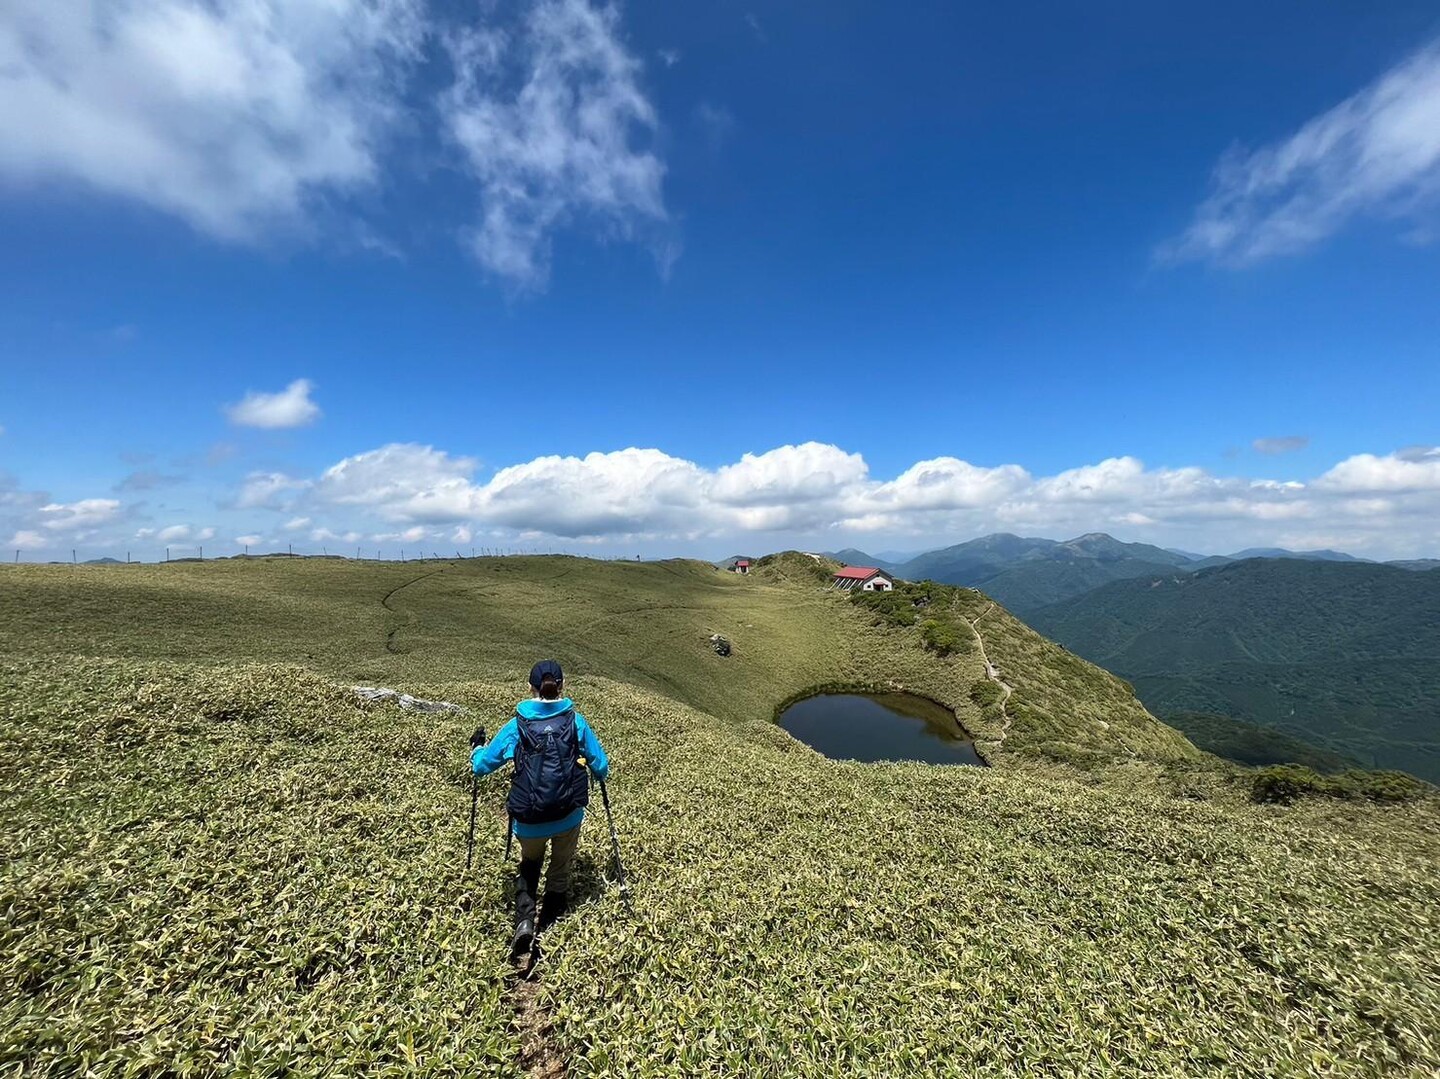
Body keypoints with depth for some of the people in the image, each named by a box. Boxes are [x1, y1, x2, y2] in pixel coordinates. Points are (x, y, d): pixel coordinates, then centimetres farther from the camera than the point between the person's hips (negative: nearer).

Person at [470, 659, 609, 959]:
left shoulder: (517, 725, -7)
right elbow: (601, 767, -1)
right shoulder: (575, 721, -7)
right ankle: (550, 920, 38)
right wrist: (598, 775, 22)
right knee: (560, 868, 26)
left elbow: (481, 766, 2)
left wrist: (476, 749, 24)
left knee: (529, 863, 30)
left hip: (528, 819, 1)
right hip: (569, 816, 0)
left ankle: (524, 921, 12)